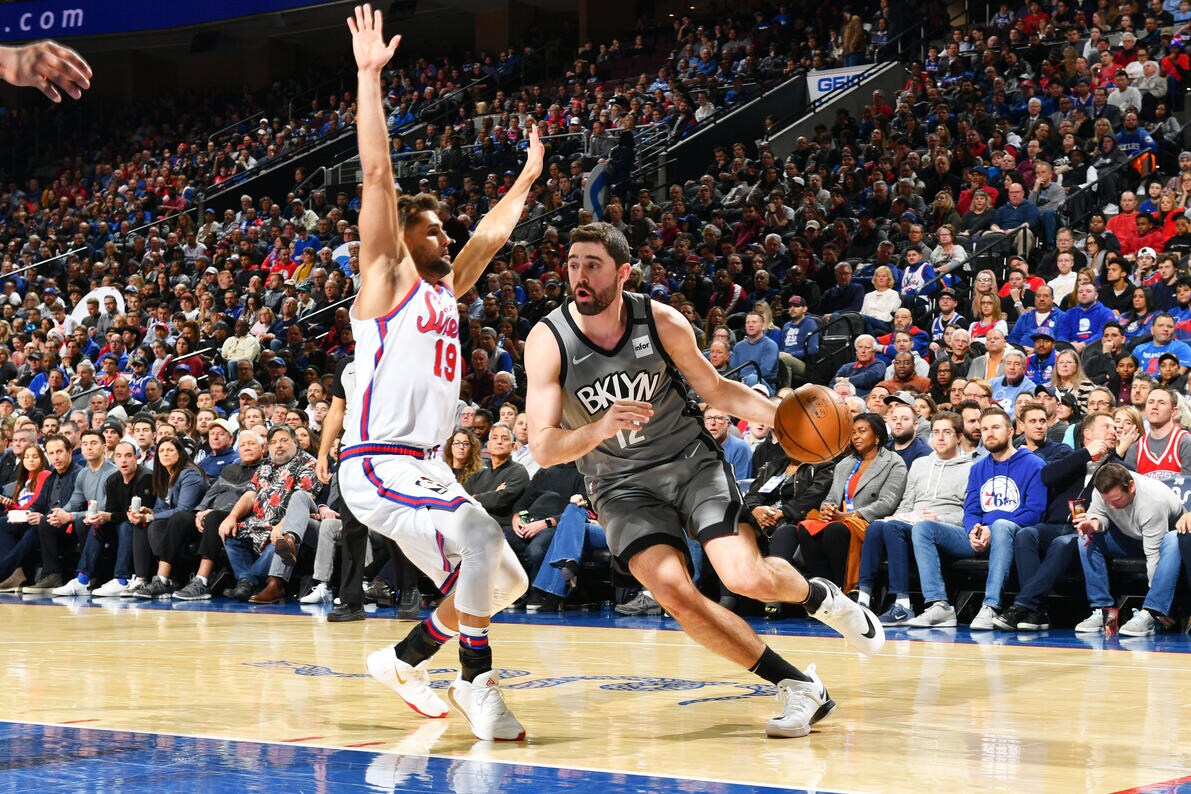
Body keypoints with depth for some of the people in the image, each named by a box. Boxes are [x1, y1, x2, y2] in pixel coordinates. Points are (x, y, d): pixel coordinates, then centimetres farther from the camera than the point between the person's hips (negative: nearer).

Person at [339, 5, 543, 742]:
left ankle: (403, 661, 22)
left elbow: (492, 232, 34)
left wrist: (528, 178, 40)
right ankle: (477, 681, -19)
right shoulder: (388, 278, -4)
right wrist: (370, 76, -17)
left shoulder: (448, 287, 17)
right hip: (379, 466, -9)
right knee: (477, 543, -28)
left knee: (504, 579, 9)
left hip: (425, 466, 9)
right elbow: (378, 174, -12)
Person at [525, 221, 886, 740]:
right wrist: (599, 429, -40)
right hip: (622, 484, 0)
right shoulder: (548, 341, -16)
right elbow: (544, 449, -20)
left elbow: (715, 390, 6)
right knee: (672, 592, -22)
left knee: (746, 577, -19)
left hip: (690, 459, 0)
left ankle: (820, 597, 18)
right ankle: (798, 687, -7)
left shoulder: (662, 323, -11)